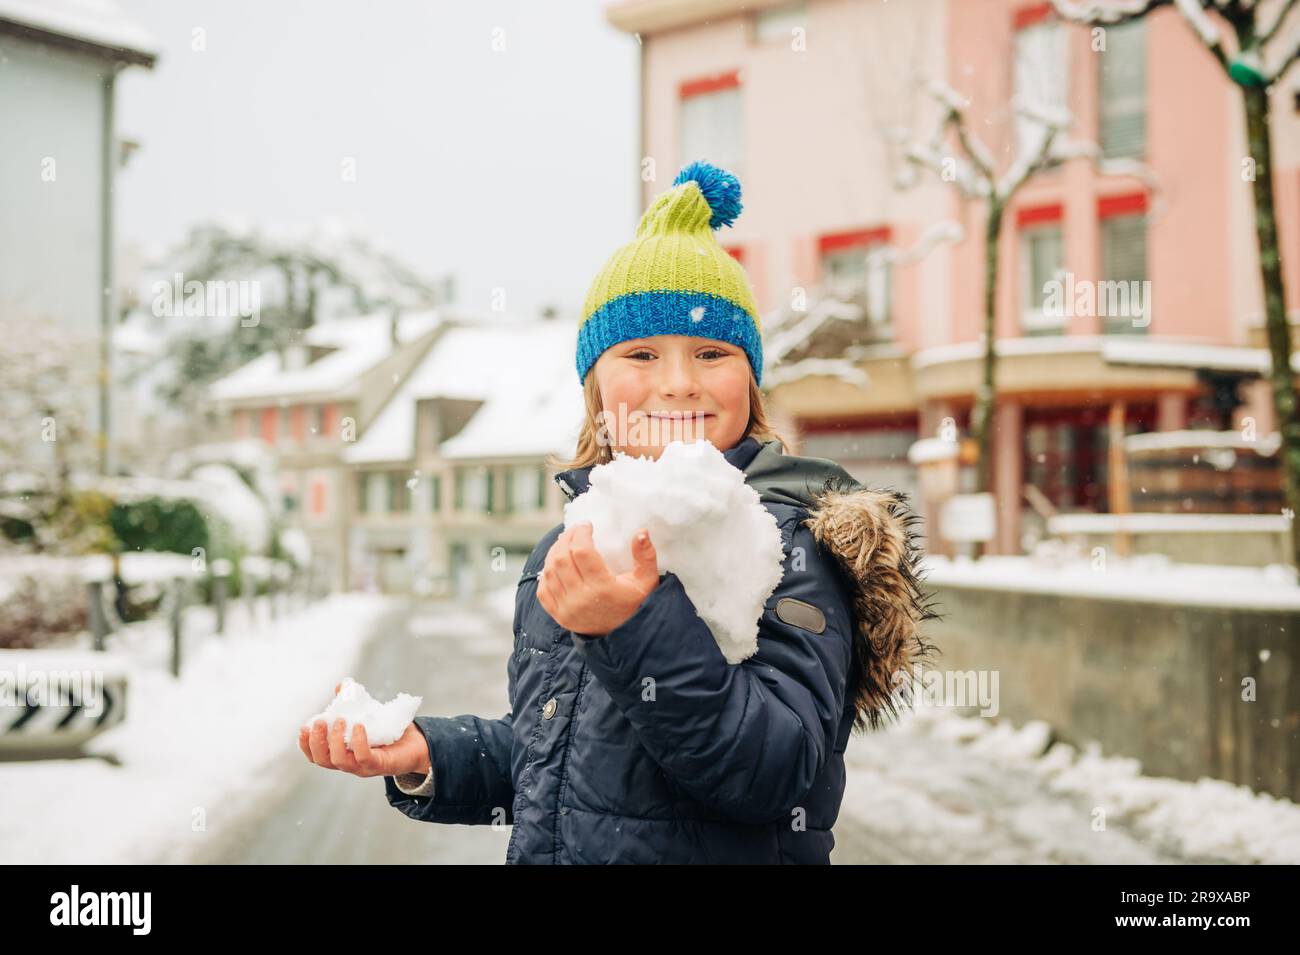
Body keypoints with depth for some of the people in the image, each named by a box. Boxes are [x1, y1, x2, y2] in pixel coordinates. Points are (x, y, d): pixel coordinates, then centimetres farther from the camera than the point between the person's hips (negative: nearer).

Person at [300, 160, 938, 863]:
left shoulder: (791, 538, -16)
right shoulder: (565, 554, 2)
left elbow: (778, 773, -26)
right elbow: (542, 752, 12)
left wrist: (638, 628, -36)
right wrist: (426, 756, -4)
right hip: (542, 852, 5)